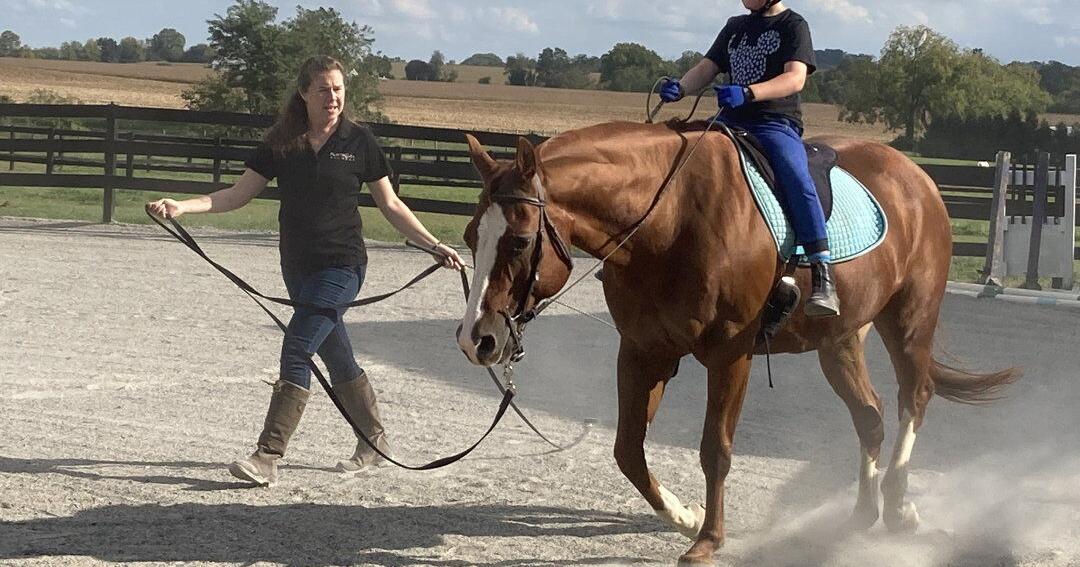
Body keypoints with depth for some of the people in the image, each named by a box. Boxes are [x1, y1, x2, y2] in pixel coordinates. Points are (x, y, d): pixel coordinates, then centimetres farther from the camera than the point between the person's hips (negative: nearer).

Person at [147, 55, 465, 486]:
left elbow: (390, 205, 5)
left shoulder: (359, 142, -3)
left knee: (296, 353, -15)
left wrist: (434, 245, 0)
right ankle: (374, 439, 32)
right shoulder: (281, 143, 3)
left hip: (341, 266, -5)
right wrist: (181, 207, -9)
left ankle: (268, 457, -17)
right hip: (297, 267, 5)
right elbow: (238, 195, 3)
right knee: (336, 357, 15)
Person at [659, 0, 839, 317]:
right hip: (730, 121, 7)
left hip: (777, 122, -7)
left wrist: (747, 93, -31)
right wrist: (679, 88, -9)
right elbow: (706, 69, 15)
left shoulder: (793, 26, 1)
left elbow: (795, 78, -14)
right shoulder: (736, 27, 21)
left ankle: (823, 279, -38)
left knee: (797, 180, -31)